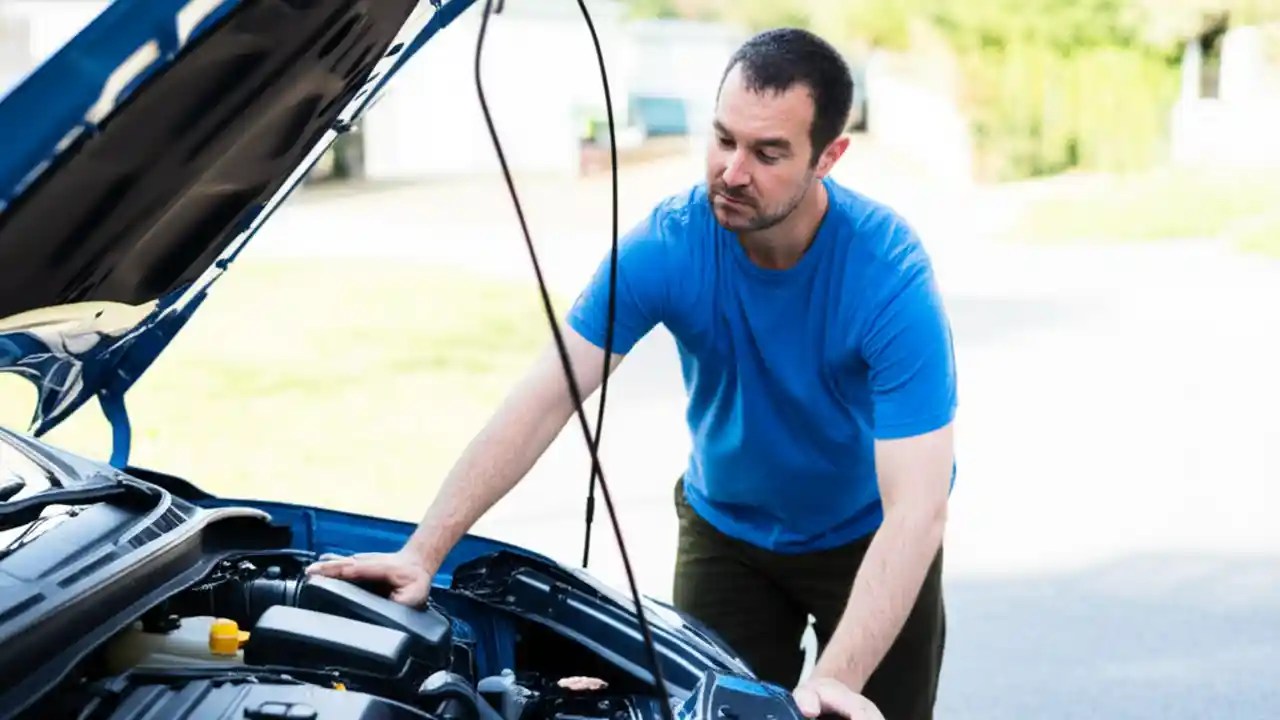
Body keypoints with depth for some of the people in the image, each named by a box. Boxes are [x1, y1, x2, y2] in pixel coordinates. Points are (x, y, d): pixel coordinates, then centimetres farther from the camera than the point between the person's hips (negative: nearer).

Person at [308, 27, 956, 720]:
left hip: (867, 539, -2)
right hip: (726, 529, 2)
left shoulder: (889, 274, -32)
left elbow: (916, 511, -37)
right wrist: (423, 553, -32)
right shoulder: (667, 245, -23)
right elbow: (543, 400, -22)